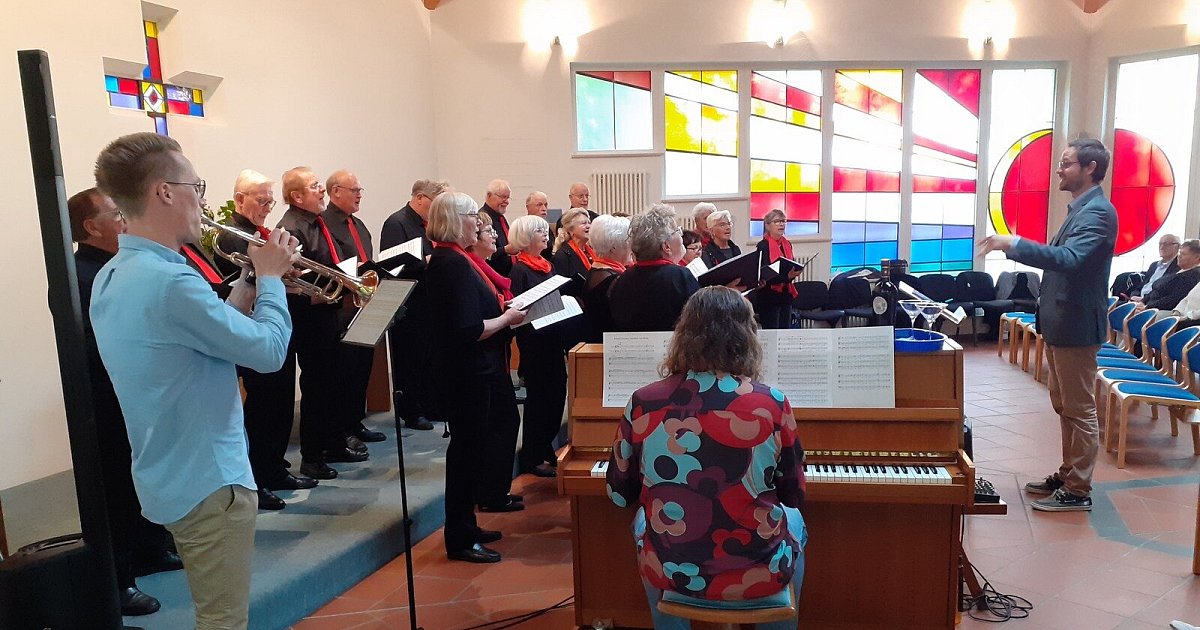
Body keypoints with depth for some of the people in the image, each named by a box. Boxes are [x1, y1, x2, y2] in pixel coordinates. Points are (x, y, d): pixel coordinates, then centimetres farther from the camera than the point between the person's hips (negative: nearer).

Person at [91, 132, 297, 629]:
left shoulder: (110, 278, 5)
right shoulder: (171, 281, -27)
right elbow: (268, 351, -19)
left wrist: (249, 283, 6)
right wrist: (270, 278, -5)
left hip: (169, 476, 10)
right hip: (208, 480, -10)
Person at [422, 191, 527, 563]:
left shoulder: (445, 260, 11)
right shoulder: (455, 264, -20)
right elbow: (470, 330, -27)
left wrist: (501, 312, 8)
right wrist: (508, 318, -14)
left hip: (465, 370, 10)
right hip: (466, 374, -10)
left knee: (469, 446, 18)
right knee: (469, 448, 0)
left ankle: (465, 528, 31)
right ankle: (460, 541, 13)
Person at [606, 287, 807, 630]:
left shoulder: (643, 404, -12)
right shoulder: (772, 404, -14)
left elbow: (621, 494, 1)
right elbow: (794, 495, 0)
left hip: (670, 569, 1)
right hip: (758, 572, 0)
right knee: (794, 521, 32)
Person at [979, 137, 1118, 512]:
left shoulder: (1097, 211, -16)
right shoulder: (1081, 209, 15)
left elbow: (1069, 259, -31)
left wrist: (1013, 243, -33)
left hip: (1075, 326, -10)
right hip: (1061, 324, 10)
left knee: (1079, 410, -2)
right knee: (1065, 407, 17)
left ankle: (1078, 491, 7)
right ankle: (1068, 475, 28)